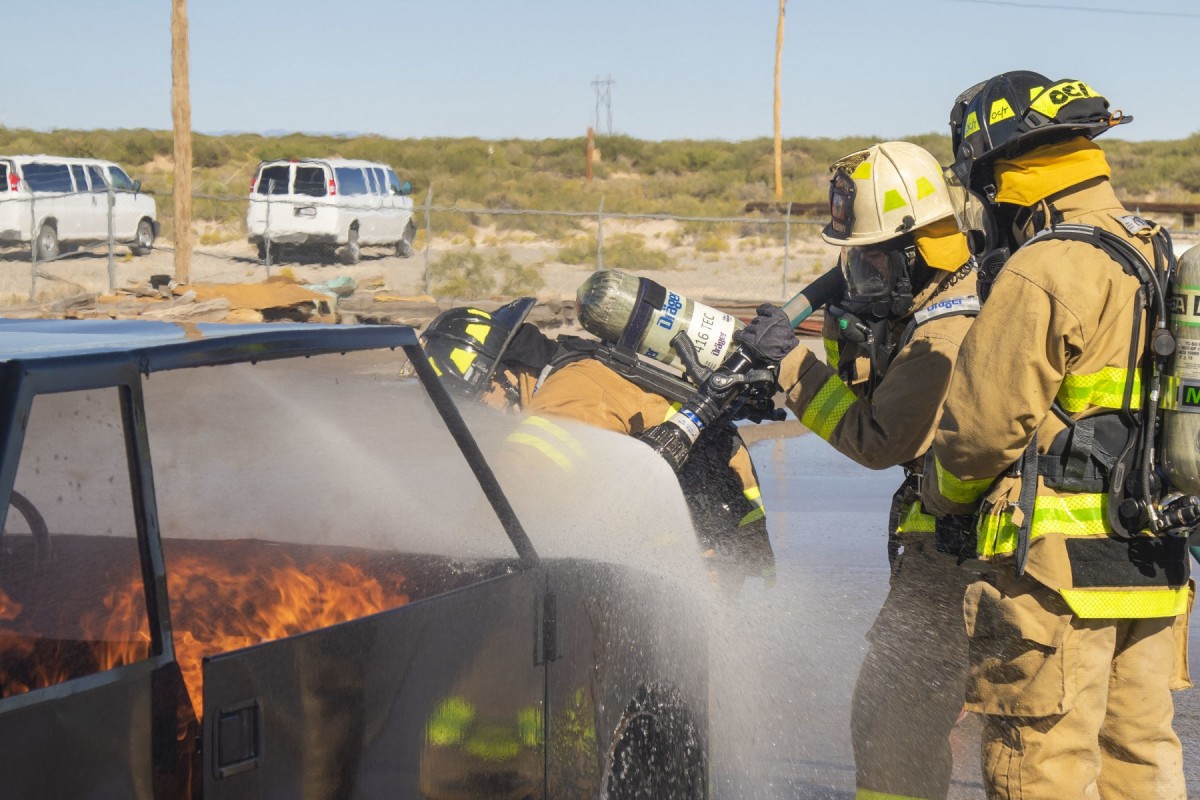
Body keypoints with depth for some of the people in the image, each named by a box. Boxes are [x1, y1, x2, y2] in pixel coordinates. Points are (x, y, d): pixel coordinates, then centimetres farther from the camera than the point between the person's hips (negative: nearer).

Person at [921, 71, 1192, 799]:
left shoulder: (1043, 272, -15)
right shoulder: (1159, 260, 12)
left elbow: (981, 424, -12)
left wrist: (946, 497, 7)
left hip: (1057, 569, -9)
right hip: (1156, 567, 9)